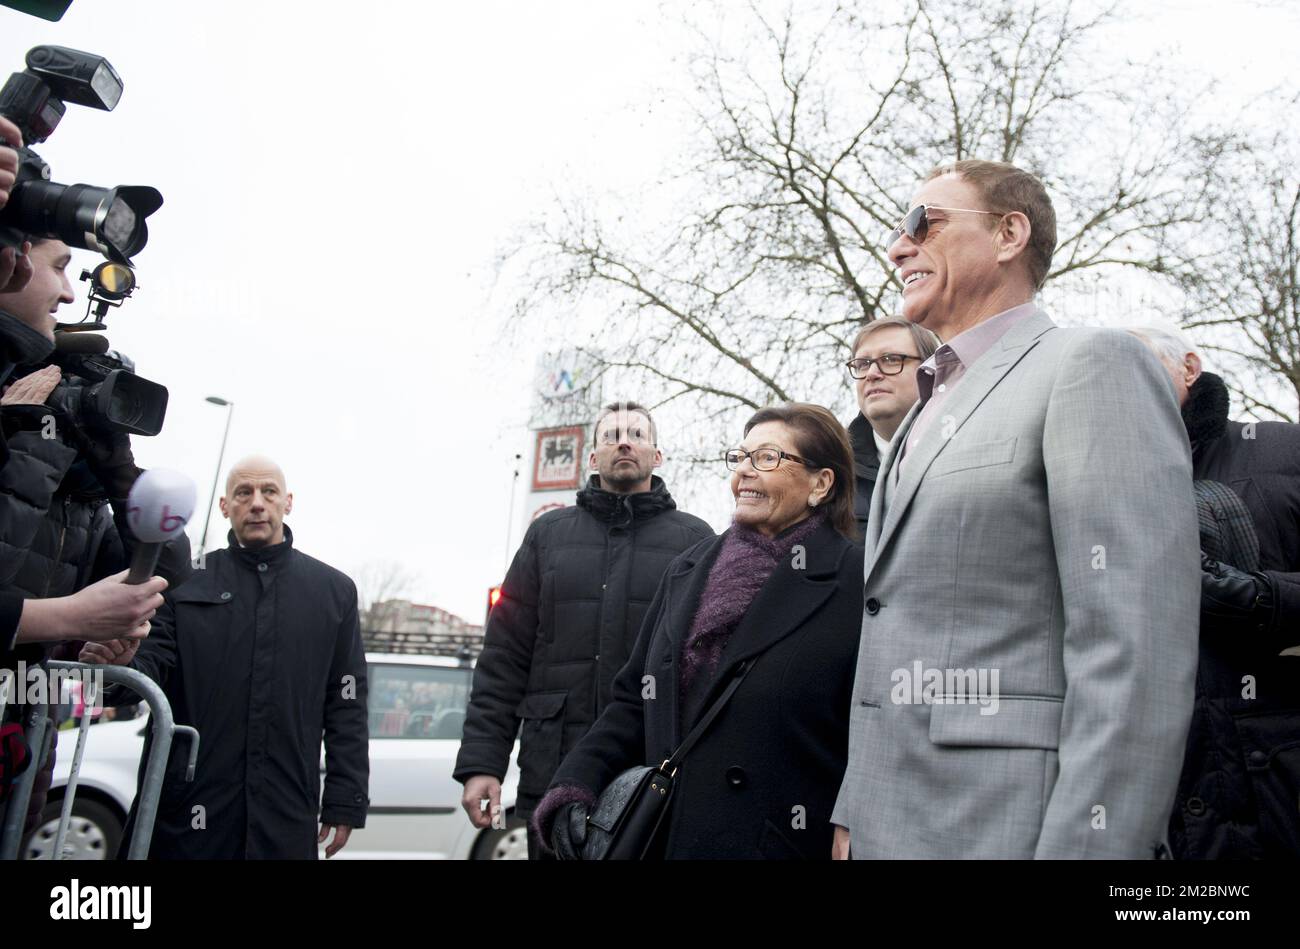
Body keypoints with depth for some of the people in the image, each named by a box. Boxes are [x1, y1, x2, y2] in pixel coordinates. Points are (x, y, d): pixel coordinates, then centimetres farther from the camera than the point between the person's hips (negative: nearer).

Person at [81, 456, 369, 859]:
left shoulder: (333, 591, 8)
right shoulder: (186, 580, 8)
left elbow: (346, 705, 7)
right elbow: (153, 666, 0)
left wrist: (345, 802, 2)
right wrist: (120, 668, -24)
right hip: (184, 812, 0)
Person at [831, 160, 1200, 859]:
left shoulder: (1092, 365, -8)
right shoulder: (928, 412, 18)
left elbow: (1136, 651, -17)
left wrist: (1087, 844, -21)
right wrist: (854, 813, 15)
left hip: (1004, 827, -7)